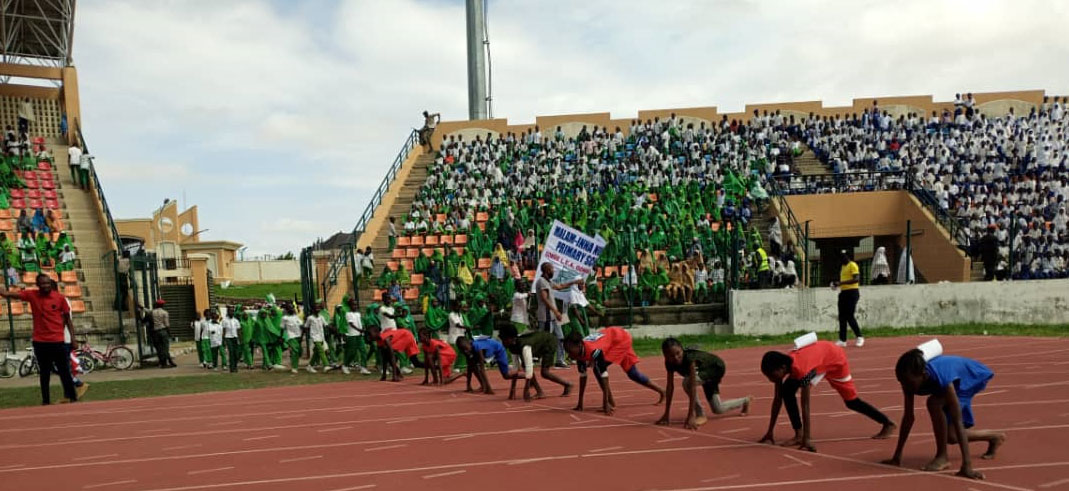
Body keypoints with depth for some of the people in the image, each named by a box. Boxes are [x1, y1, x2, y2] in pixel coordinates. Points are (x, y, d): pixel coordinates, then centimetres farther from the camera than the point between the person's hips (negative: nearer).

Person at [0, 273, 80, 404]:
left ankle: (73, 397, 9)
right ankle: (45, 401, 18)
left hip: (58, 341, -1)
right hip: (40, 342, 1)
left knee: (65, 371, 3)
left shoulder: (60, 297, -3)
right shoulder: (32, 295, -1)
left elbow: (67, 319, 4)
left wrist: (73, 339, 1)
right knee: (44, 373, 11)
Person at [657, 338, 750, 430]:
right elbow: (670, 386, -17)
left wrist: (691, 416, -49)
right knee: (718, 409, 12)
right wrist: (666, 414, -18)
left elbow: (693, 387, -45)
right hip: (704, 370, 7)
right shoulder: (670, 363, -23)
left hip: (716, 367, -7)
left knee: (687, 382, -34)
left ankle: (700, 415, -13)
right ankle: (745, 401, 41)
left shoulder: (689, 358, -42)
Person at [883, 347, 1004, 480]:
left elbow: (958, 422, -44)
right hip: (959, 381, 7)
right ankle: (995, 437, 31)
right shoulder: (910, 379, -26)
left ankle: (942, 457, -17)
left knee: (934, 403, -32)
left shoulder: (941, 379, -45)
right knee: (950, 436, 3)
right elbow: (908, 417, -16)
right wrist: (897, 456, -13)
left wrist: (967, 465, -47)